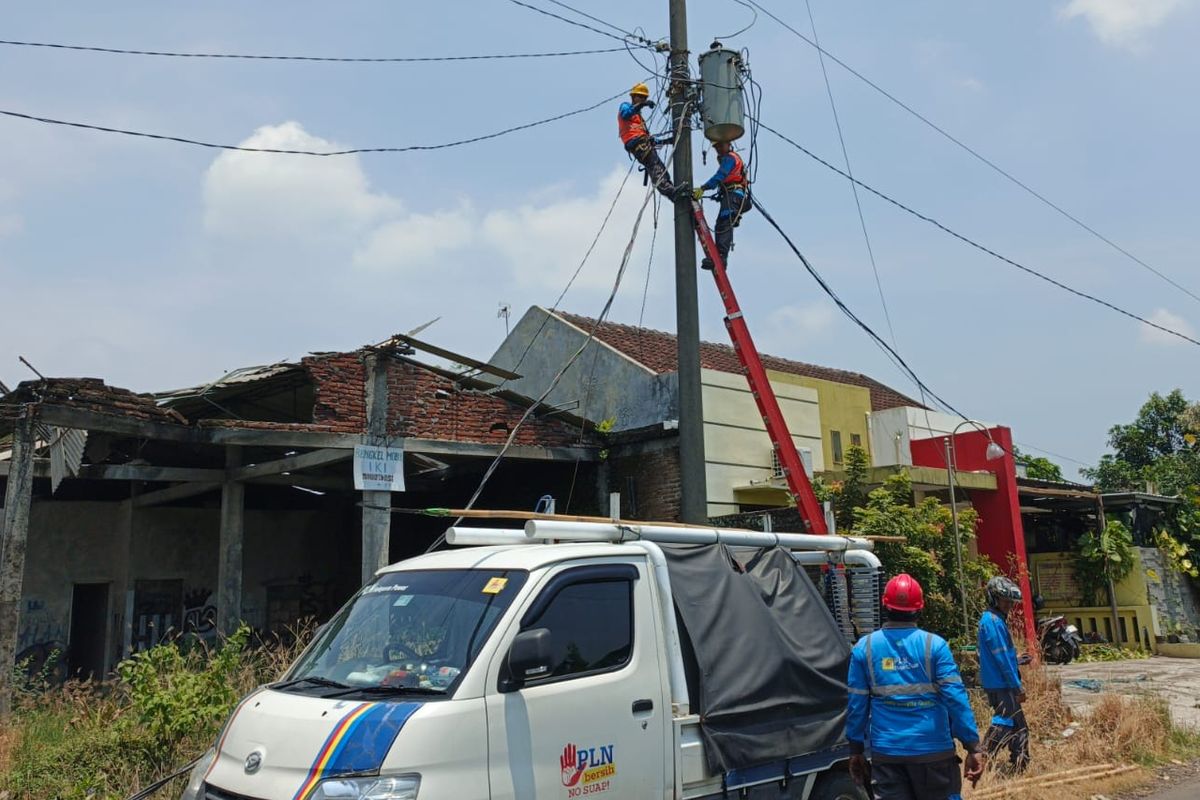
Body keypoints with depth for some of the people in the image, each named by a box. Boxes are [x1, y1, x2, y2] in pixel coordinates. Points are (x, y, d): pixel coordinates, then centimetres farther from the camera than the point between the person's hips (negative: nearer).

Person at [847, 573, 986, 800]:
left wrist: (856, 750, 9)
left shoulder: (864, 648, -1)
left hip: (886, 752, 1)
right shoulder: (935, 645, -7)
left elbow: (856, 704, 1)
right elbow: (956, 699, -12)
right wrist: (973, 747, -7)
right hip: (932, 750, -1)